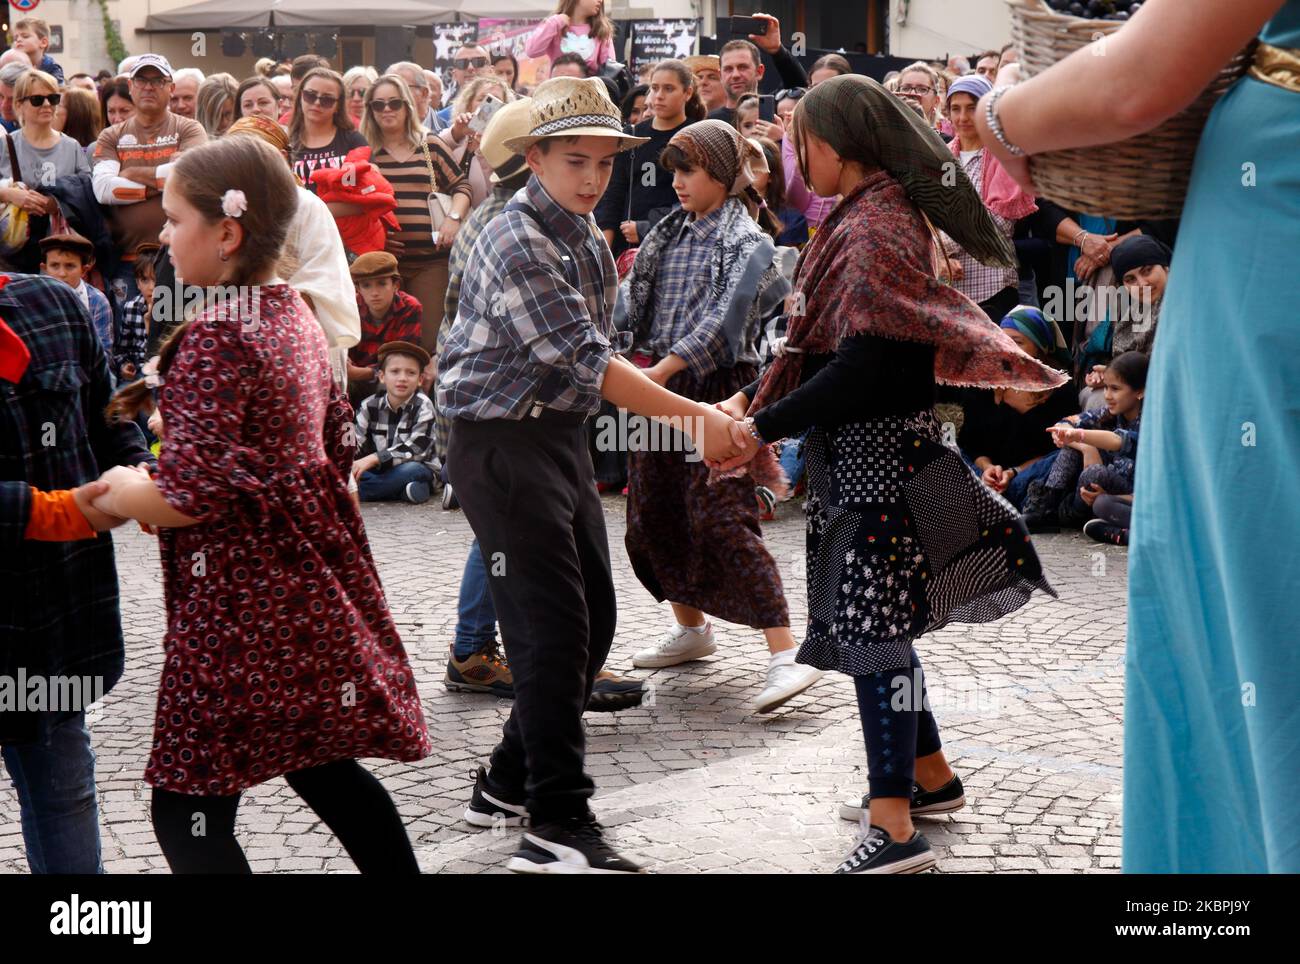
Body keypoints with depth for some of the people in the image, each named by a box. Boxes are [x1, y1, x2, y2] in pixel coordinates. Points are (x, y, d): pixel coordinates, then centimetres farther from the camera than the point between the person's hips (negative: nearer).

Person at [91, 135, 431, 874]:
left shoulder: (214, 339, -19)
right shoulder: (296, 317, 8)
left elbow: (192, 495, -24)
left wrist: (113, 495, -5)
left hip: (242, 600, -9)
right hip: (312, 584, 9)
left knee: (188, 811, -2)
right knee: (324, 767, 22)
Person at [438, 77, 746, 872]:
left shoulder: (585, 233, 10)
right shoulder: (517, 244, -19)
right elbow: (587, 362, -24)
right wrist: (693, 417, -25)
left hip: (562, 435, 9)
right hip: (503, 444, -9)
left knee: (593, 619, 12)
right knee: (553, 627, -10)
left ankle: (511, 781, 26)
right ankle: (557, 824, -6)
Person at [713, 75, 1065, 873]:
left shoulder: (877, 226, -17)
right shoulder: (870, 216, 14)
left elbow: (863, 365, -24)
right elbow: (820, 342, 17)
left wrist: (765, 426, -21)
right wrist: (752, 401, 9)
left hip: (876, 448, -10)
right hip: (861, 447, 10)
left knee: (872, 625, -8)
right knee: (870, 619, 17)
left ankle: (895, 830, -6)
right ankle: (931, 776, 30)